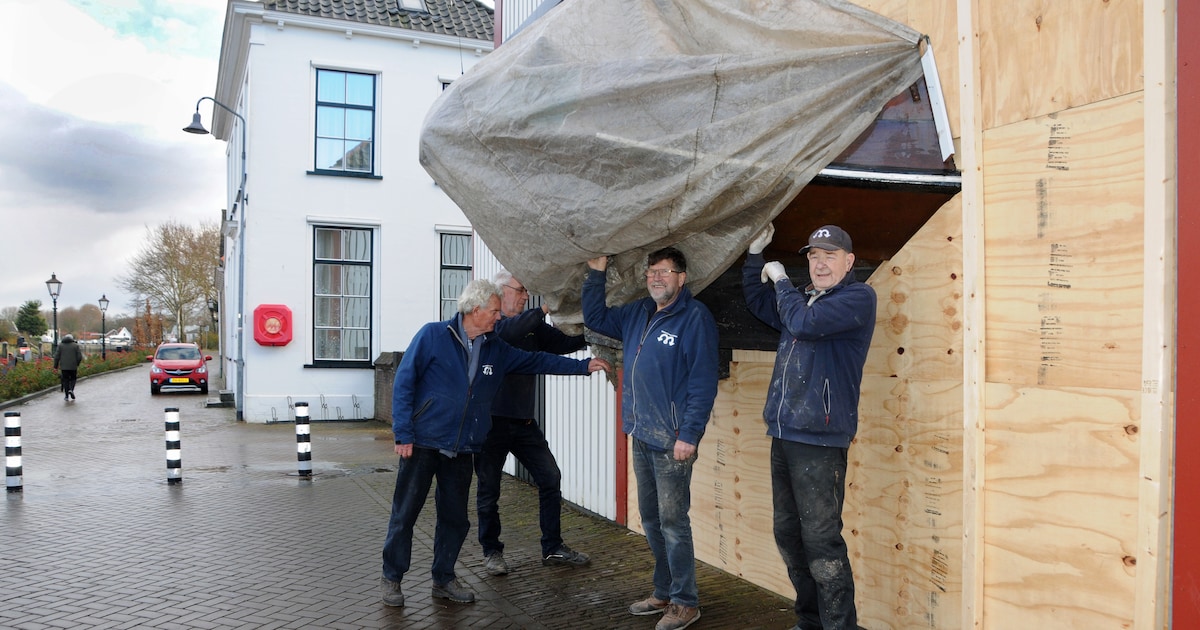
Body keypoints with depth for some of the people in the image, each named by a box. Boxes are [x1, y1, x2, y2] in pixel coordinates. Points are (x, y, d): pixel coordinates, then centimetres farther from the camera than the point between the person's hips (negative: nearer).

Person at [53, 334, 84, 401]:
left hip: (64, 366, 1)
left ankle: (66, 396, 9)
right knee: (72, 379, 15)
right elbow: (80, 357, -3)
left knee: (65, 380, 10)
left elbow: (57, 357, -1)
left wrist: (56, 366, 6)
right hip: (73, 366, -1)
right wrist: (77, 364, 14)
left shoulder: (60, 345, 5)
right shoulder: (76, 345, 2)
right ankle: (71, 390, -10)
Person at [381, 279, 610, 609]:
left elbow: (537, 360, 13)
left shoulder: (496, 349, 8)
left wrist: (584, 365, 9)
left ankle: (444, 578, 28)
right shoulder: (433, 335, -9)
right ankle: (392, 578, 21)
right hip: (422, 444, -5)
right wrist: (403, 433, -14)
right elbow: (403, 382, -10)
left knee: (455, 518, 11)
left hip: (461, 449, 5)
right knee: (405, 513, 4)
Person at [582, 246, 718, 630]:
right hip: (641, 436, 8)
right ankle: (664, 592, 29)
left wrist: (689, 435, -20)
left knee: (673, 521, -2)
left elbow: (703, 382, -16)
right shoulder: (637, 313, 12)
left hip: (672, 439, -8)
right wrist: (597, 273, 13)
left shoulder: (695, 317, -12)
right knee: (650, 519, 15)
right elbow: (594, 318, 23)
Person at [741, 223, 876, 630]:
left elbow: (804, 323, -20)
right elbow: (757, 301, 34)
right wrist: (755, 252, 23)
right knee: (788, 535, 14)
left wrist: (780, 279, -4)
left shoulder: (858, 296, -5)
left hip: (820, 438, -8)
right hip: (783, 434, 8)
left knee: (821, 539, -8)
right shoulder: (803, 298, 19)